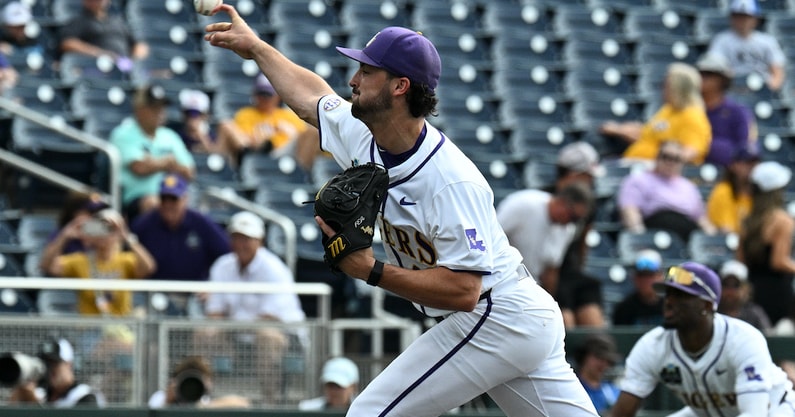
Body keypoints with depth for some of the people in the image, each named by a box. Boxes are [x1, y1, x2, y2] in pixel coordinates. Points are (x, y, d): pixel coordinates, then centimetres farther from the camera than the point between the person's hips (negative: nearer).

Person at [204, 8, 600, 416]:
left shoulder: (453, 182, -26)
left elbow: (463, 291, -29)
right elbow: (311, 96, 22)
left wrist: (372, 271, -29)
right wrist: (255, 46, 31)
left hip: (493, 319, -10)